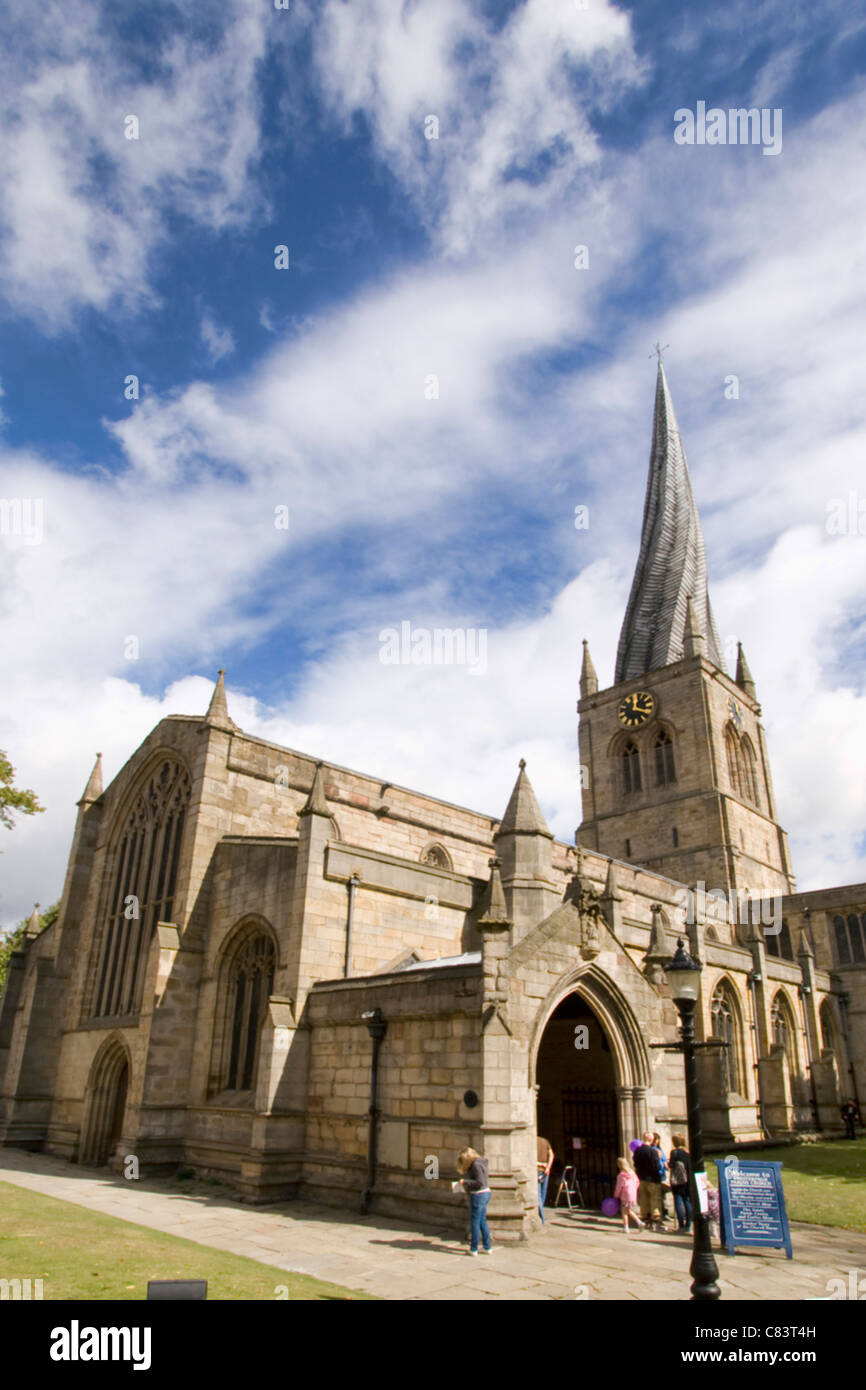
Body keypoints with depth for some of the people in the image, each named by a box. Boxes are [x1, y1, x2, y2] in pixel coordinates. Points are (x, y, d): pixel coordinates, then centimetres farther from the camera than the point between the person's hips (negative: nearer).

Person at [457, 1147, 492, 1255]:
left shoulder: (476, 1165, -19)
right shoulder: (481, 1163, 10)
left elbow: (480, 1183, -24)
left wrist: (465, 1181, -19)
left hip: (478, 1195, -9)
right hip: (485, 1193, 9)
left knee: (475, 1222, 2)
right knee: (483, 1221, 16)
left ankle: (474, 1249, 10)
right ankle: (487, 1248, 22)